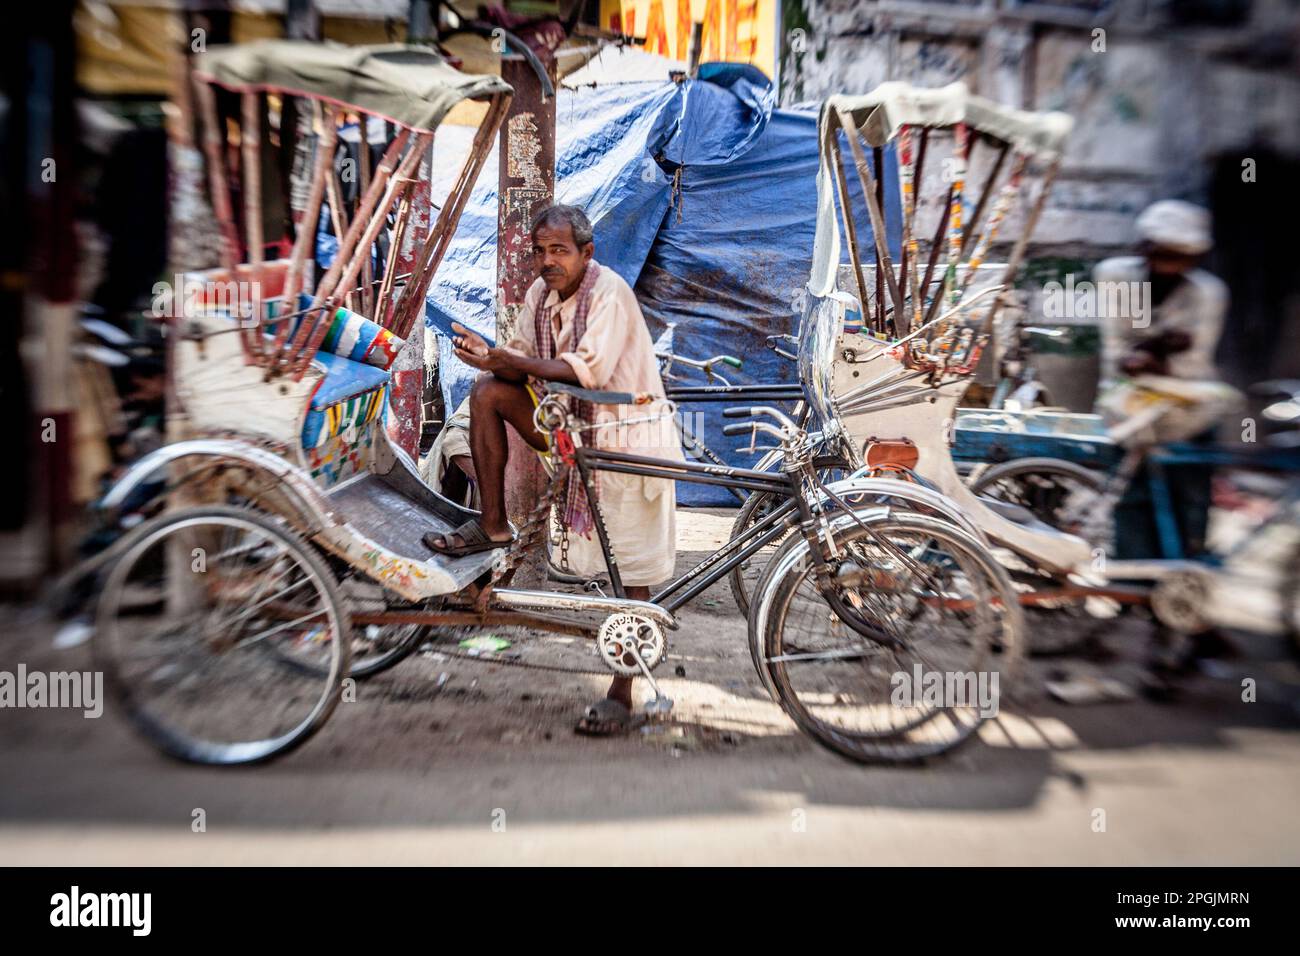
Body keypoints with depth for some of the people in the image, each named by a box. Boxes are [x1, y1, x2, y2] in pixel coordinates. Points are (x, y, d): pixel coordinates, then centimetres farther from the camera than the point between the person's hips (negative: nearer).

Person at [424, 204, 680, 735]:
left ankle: (622, 695, 9)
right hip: (572, 424, 7)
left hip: (626, 436, -7)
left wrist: (506, 359, -27)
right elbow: (521, 365, 3)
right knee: (488, 390, -7)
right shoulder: (540, 294, 4)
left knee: (631, 571, -2)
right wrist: (492, 357, -20)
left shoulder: (608, 291, -18)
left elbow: (589, 372, -28)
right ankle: (492, 525, 0)